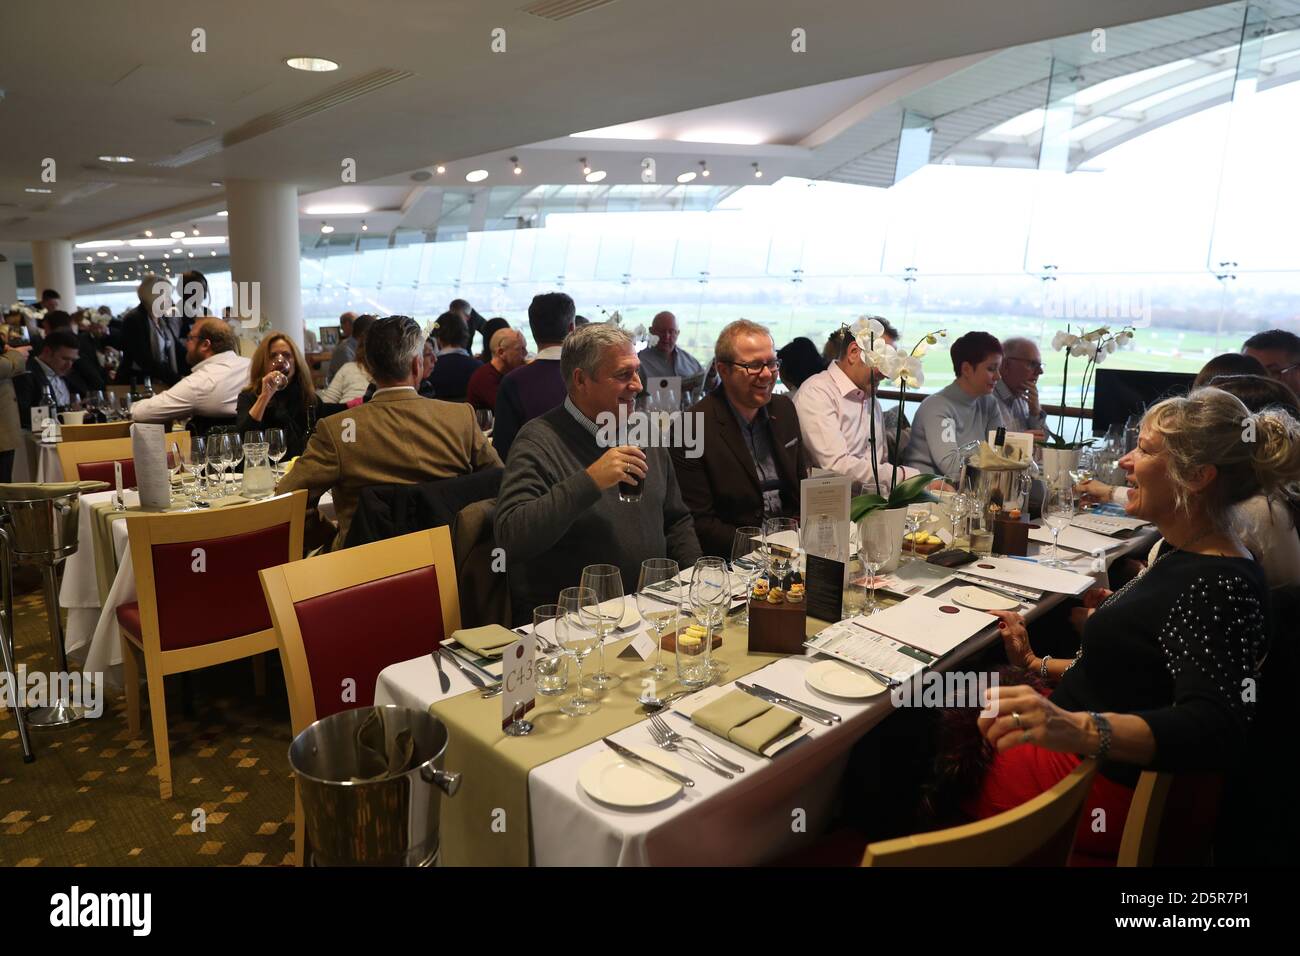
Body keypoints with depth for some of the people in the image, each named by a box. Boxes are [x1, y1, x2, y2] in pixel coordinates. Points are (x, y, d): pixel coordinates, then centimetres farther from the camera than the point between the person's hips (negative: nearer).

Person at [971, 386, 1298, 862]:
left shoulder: (1219, 588, -24)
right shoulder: (1186, 558, 8)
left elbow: (1214, 730, -38)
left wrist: (1078, 728, -53)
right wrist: (1038, 665, 11)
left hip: (1106, 785, -9)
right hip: (1085, 754, 9)